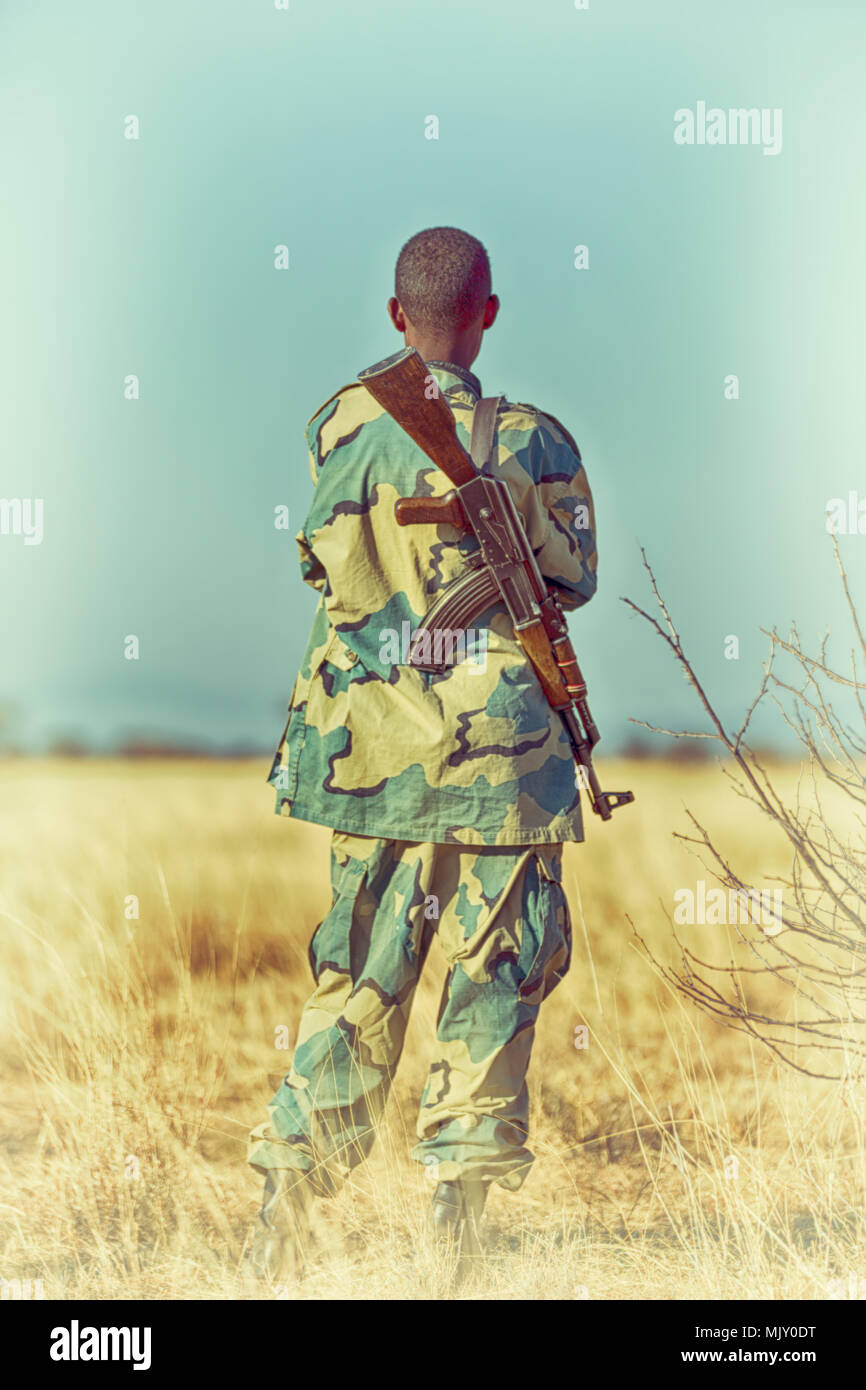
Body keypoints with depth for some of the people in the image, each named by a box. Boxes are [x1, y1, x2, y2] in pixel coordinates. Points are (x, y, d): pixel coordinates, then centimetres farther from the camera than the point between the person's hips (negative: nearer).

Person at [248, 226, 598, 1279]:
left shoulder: (338, 425, 1)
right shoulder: (530, 443, -8)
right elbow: (573, 582, 4)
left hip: (367, 739, 3)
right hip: (498, 738, -3)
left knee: (357, 968, 15)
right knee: (496, 973, 7)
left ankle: (292, 1178, 11)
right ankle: (461, 1196, 5)